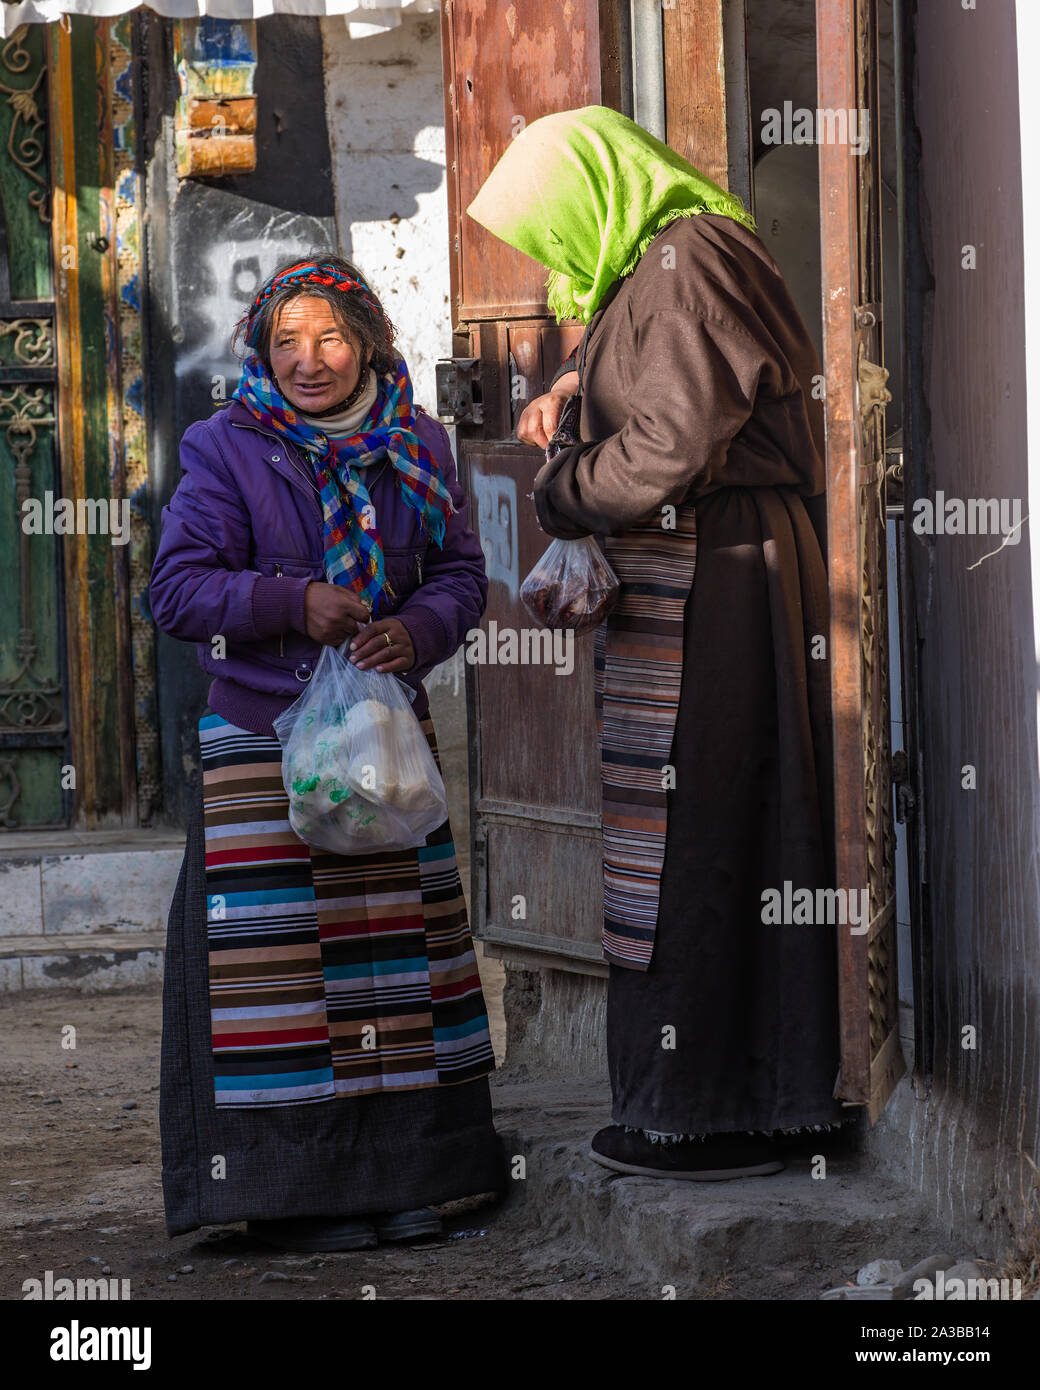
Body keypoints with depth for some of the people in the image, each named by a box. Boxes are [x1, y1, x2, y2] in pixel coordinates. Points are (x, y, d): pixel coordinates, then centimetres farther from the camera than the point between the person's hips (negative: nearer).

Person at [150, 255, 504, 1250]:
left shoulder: (416, 446, 8)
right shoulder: (225, 450, -3)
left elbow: (461, 574, 8)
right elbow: (179, 588, -8)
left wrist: (416, 630, -13)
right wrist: (295, 604, -21)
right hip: (260, 742, -4)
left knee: (394, 942, 6)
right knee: (277, 955, -5)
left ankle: (399, 1171, 16)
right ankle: (290, 1190, 3)